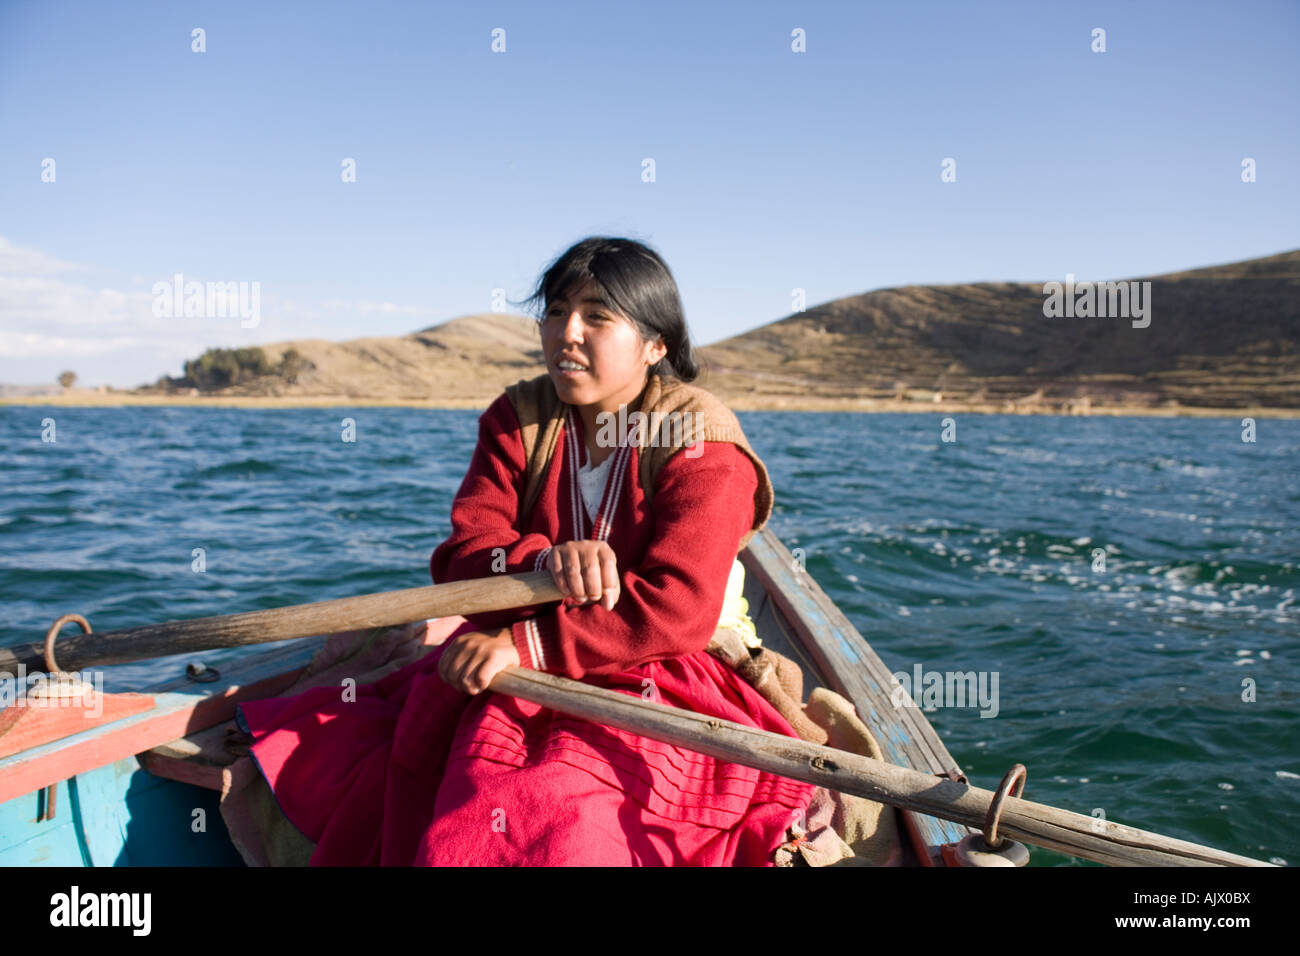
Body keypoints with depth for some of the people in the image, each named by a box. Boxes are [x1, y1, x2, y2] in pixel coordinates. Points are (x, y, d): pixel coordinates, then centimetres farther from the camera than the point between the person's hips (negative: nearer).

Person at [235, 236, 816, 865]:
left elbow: (679, 607, -20)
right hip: (520, 681, 4)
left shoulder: (703, 445, -8)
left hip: (651, 686, -3)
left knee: (563, 841, -26)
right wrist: (543, 562, -27)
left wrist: (524, 642, -22)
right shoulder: (518, 419, 6)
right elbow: (459, 564, -4)